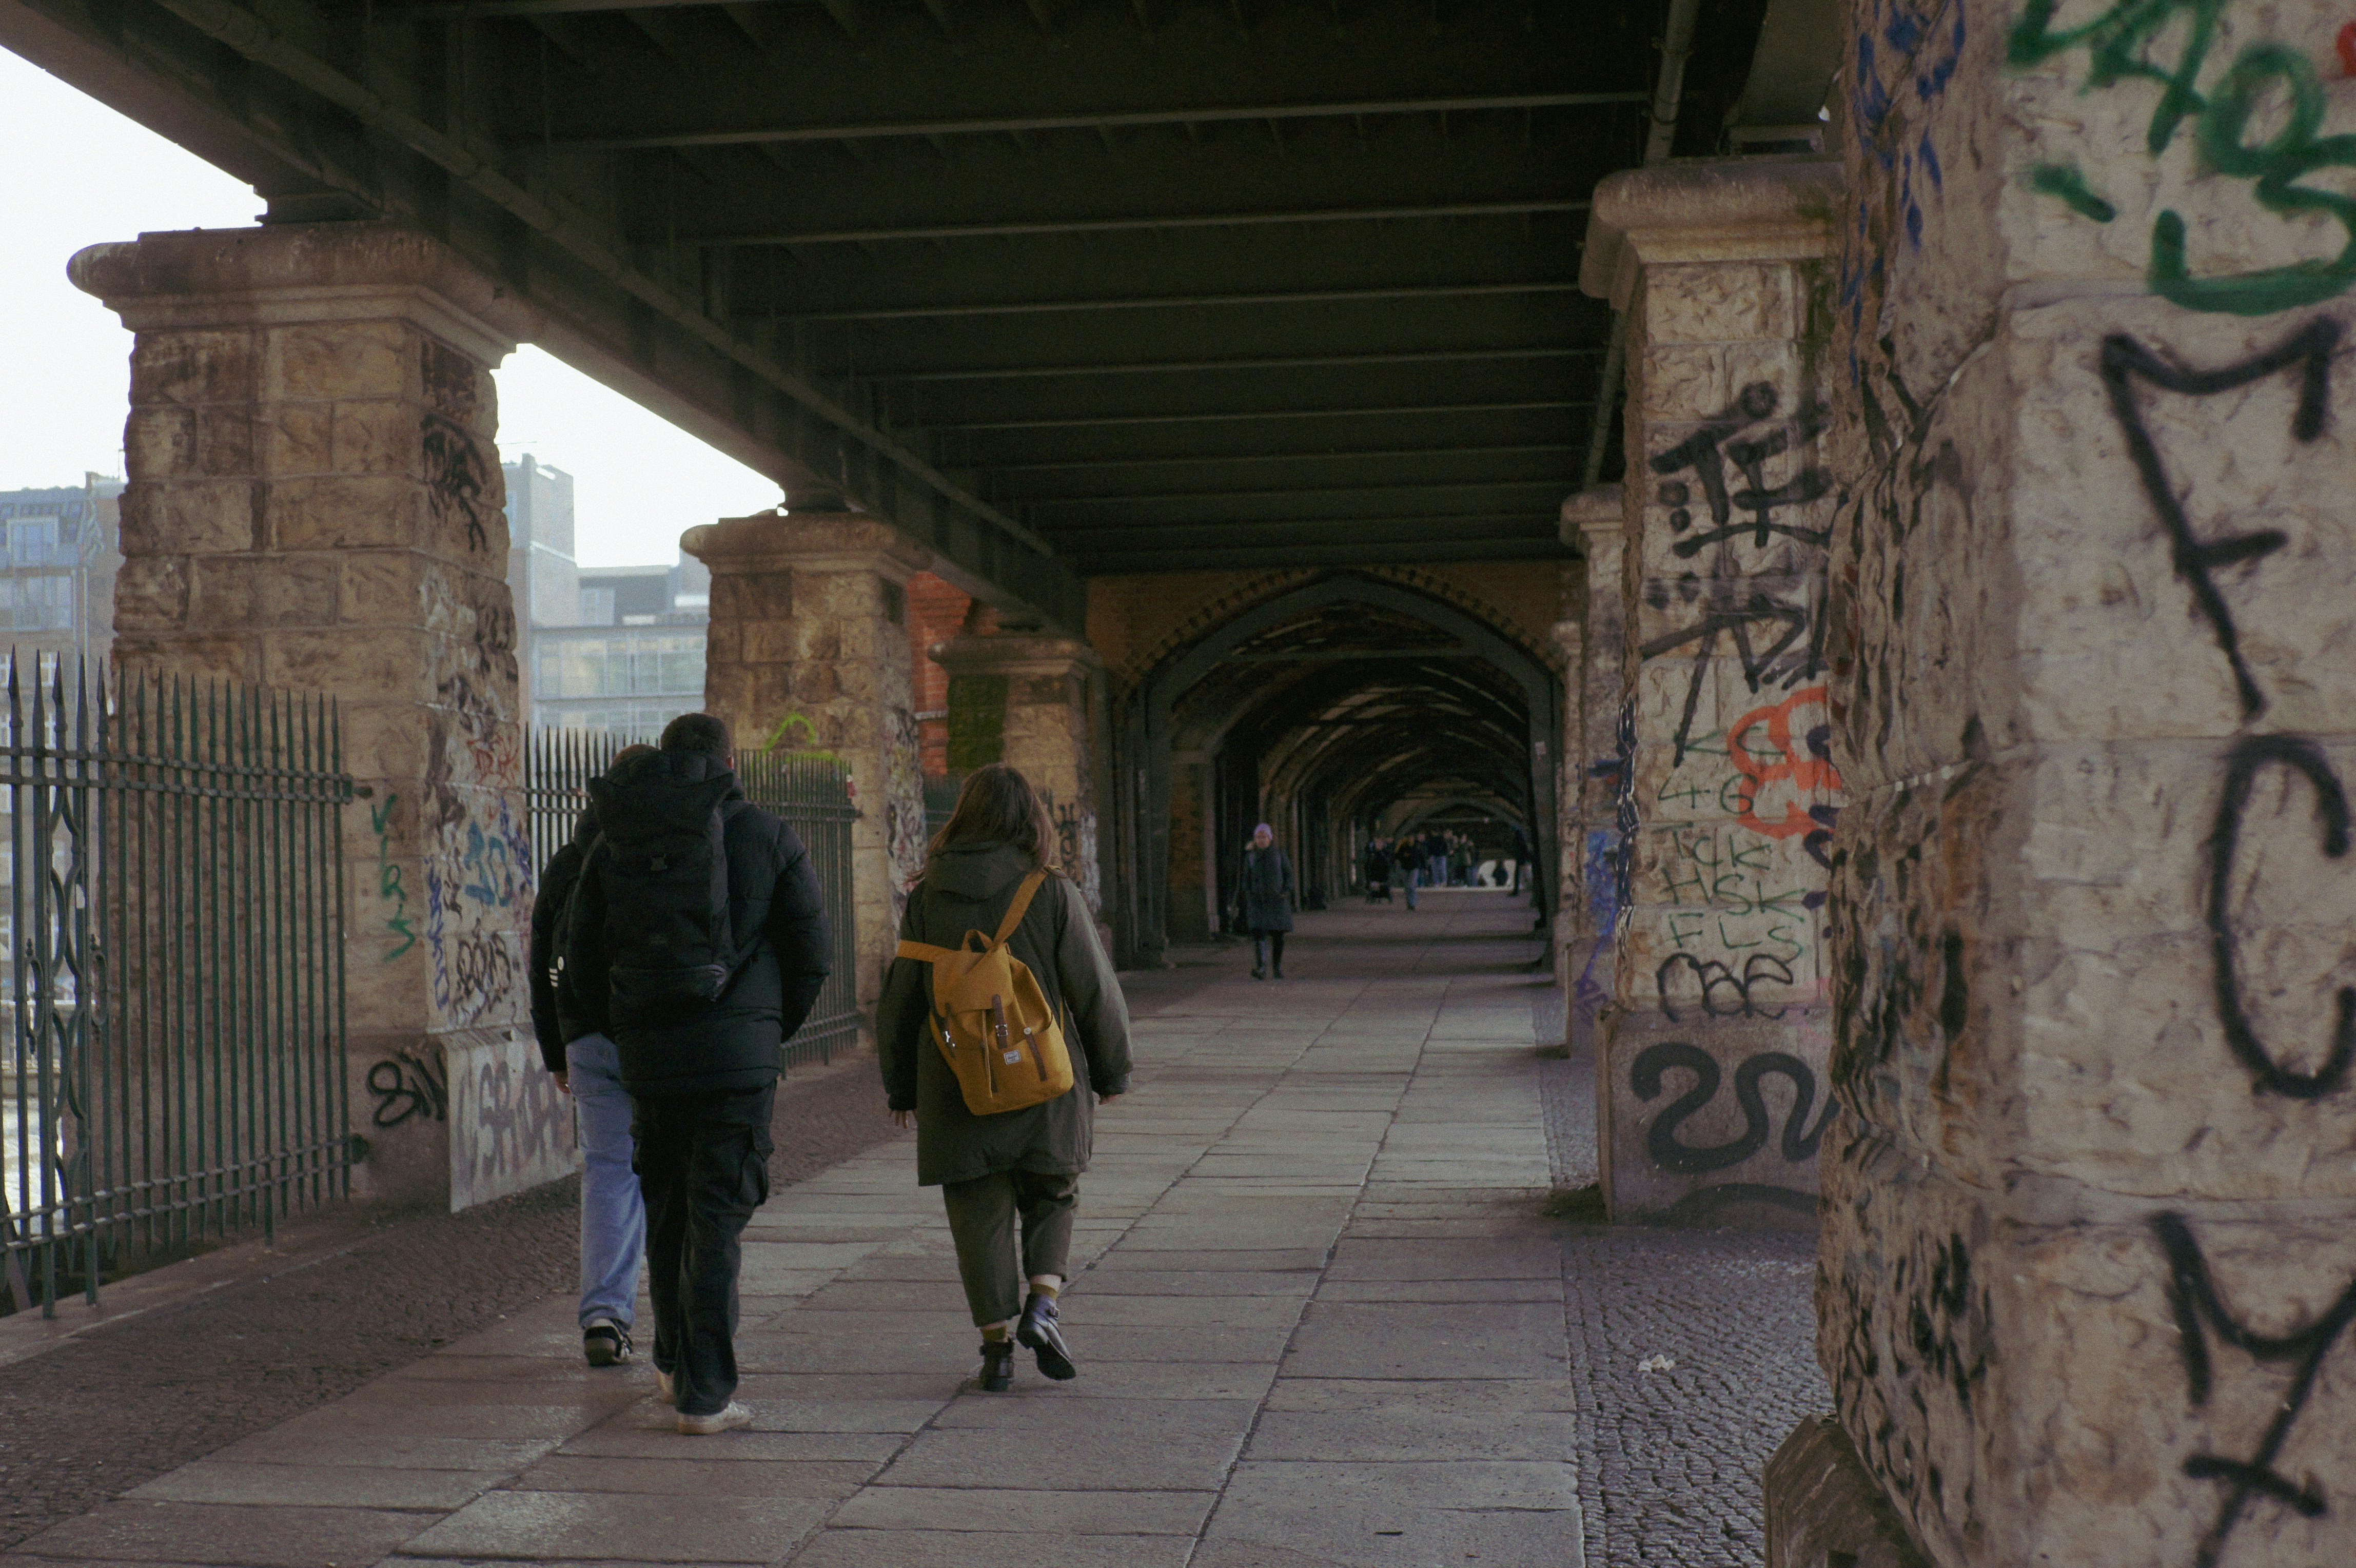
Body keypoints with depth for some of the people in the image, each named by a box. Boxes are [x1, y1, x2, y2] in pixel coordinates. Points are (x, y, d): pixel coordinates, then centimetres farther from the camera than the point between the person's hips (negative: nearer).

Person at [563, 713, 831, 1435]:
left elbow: (582, 964, 9)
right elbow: (811, 953, 0)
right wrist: (774, 1028, 15)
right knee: (718, 1219, -1)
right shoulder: (767, 836, 0)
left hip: (646, 1052, 3)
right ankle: (705, 1394, -3)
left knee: (666, 1210, 19)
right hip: (739, 1052, -3)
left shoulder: (613, 842, 8)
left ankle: (675, 1365, 32)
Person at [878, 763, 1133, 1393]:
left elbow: (899, 1002, 6)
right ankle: (1042, 1301, 0)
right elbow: (1097, 993, -3)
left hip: (958, 1091, 1)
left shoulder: (926, 899, -1)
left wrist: (901, 1086, 18)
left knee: (980, 1215, 10)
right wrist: (1111, 1073, 12)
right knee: (1052, 1198, 19)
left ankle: (998, 1344, 9)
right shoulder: (1054, 896, -7)